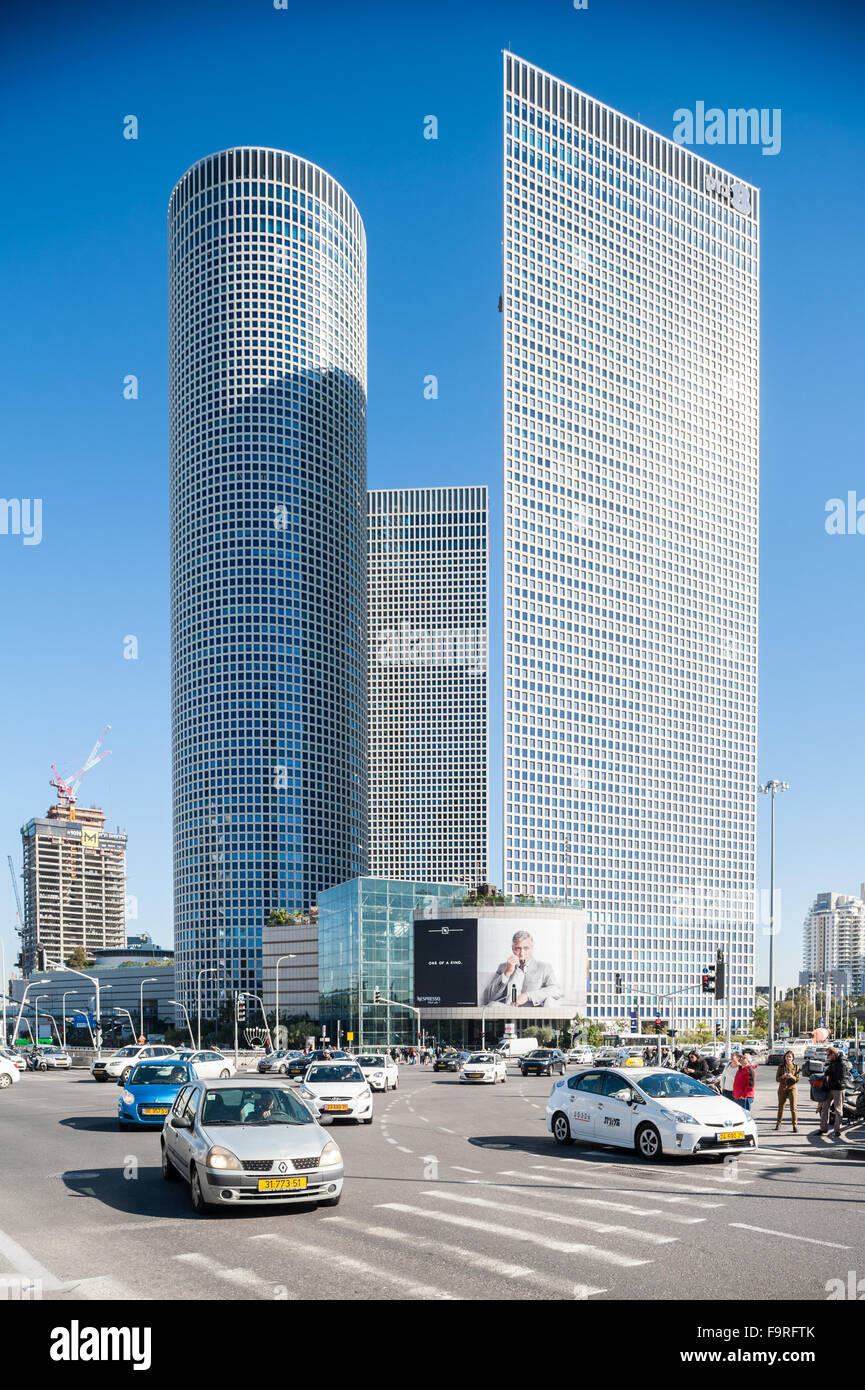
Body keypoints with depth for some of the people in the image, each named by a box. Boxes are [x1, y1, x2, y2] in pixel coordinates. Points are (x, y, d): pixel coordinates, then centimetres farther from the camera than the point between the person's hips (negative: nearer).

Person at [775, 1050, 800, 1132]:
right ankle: (778, 1124, 22)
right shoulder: (781, 1067, 4)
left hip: (792, 1088, -2)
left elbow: (797, 1079, -2)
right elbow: (777, 1079, 1)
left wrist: (791, 1077, -21)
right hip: (782, 1088, 2)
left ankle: (795, 1125, -6)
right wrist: (783, 1077, -18)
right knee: (781, 1107, 9)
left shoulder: (796, 1067, 1)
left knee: (794, 1107, -10)